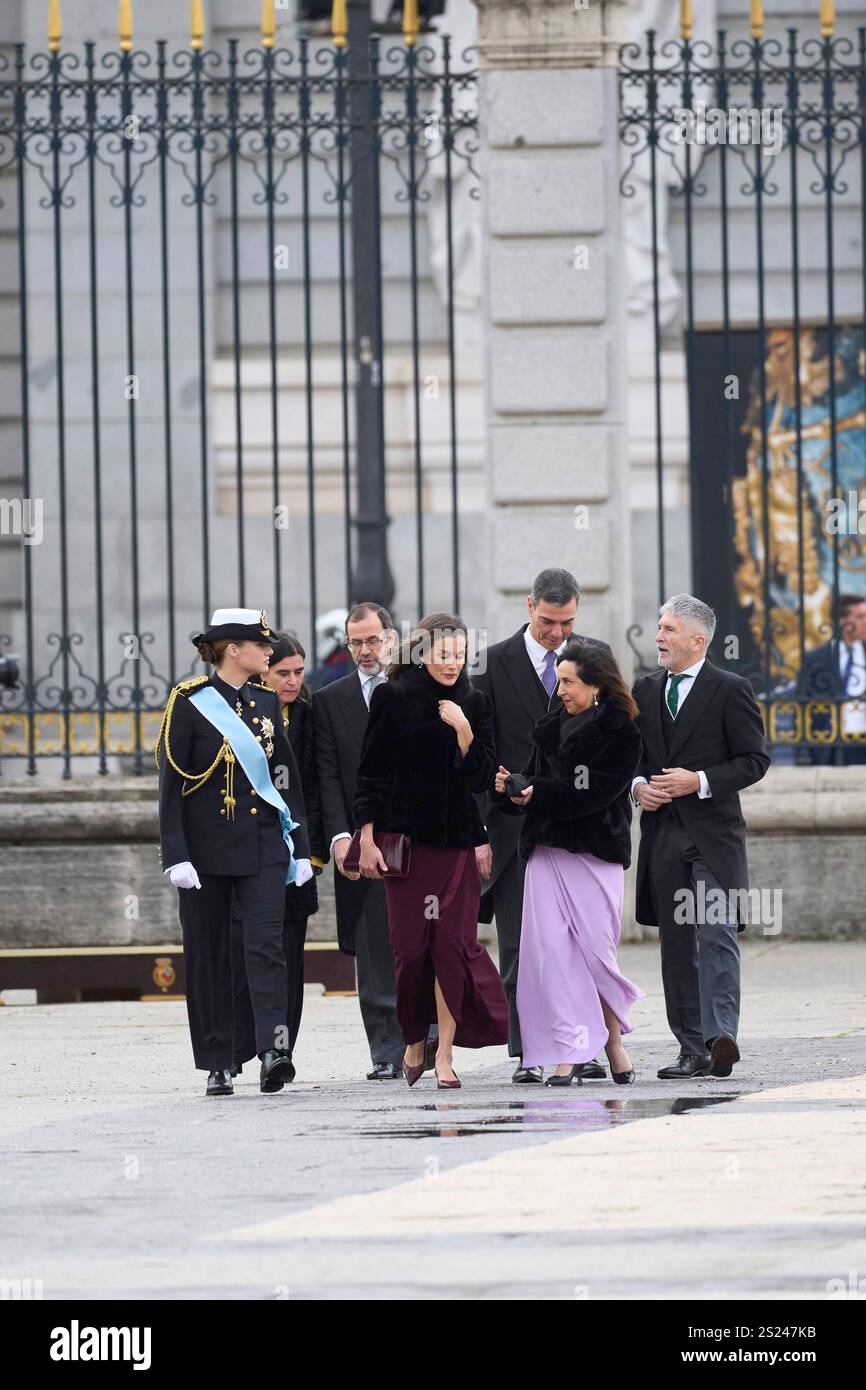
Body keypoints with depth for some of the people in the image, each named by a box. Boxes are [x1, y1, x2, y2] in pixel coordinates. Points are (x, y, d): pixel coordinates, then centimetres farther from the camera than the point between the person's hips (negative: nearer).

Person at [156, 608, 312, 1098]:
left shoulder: (268, 701, 9)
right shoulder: (190, 703, -4)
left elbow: (289, 777, 14)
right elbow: (171, 786, -6)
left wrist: (301, 849, 11)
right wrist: (176, 855, -13)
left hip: (263, 845, 2)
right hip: (207, 849, -2)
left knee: (266, 943, -13)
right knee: (209, 954, 3)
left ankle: (274, 1050, -23)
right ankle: (218, 1064, 11)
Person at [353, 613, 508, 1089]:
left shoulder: (473, 704, 6)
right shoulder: (392, 698, -1)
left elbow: (482, 778, 2)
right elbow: (370, 775, 1)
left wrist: (464, 731, -11)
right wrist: (367, 839, -4)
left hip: (456, 842, 2)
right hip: (404, 842, -2)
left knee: (453, 944, -5)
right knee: (411, 947, -3)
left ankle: (445, 1053, -3)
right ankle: (413, 1043, 16)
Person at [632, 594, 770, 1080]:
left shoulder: (731, 690, -3)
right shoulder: (646, 691, 14)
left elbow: (755, 759, -5)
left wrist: (701, 781, -15)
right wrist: (638, 785, -1)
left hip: (714, 834, -5)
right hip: (663, 834, 5)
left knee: (717, 935, -15)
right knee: (677, 945, 6)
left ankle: (721, 1035, -23)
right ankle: (693, 1049, 9)